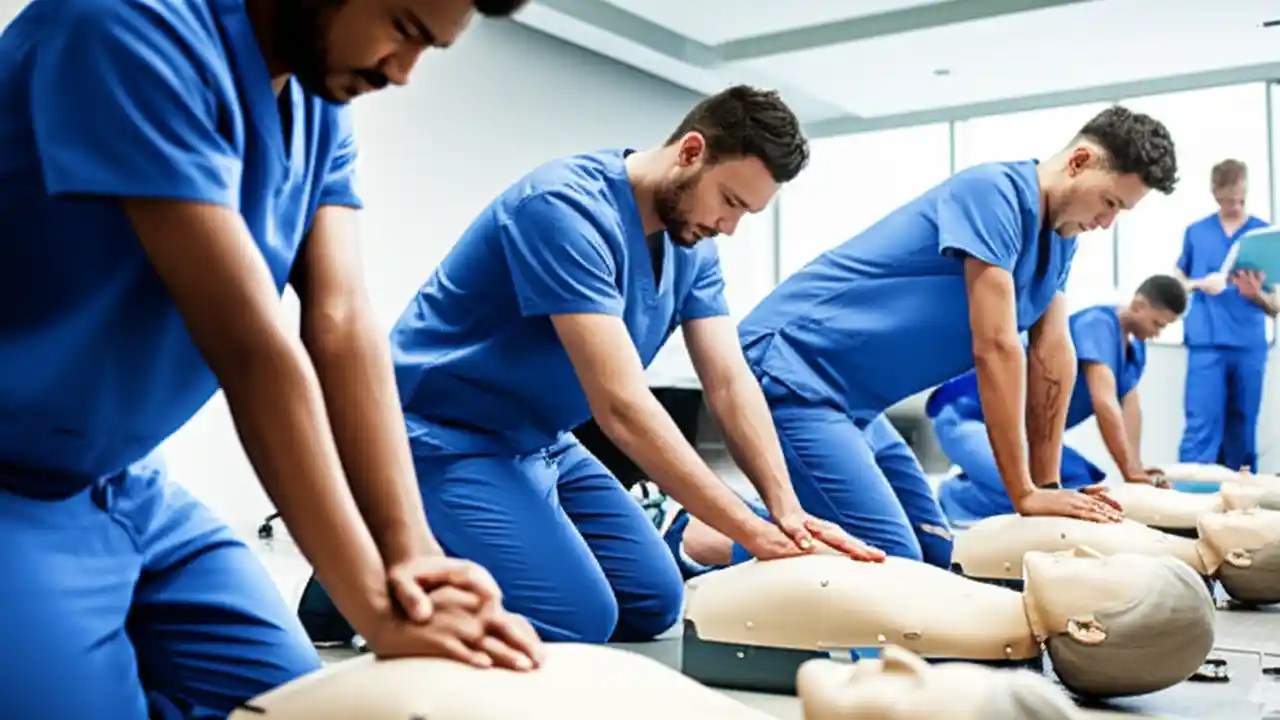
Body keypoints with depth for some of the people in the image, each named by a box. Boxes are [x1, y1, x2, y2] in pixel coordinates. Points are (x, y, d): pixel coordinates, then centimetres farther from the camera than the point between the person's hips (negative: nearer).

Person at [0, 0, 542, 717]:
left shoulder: (322, 109, 0)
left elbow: (344, 324, -11)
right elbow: (250, 347, -30)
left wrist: (411, 546, -22)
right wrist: (376, 605, -28)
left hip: (130, 485, 8)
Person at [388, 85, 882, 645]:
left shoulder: (691, 243, 0)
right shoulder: (567, 207, -27)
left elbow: (730, 384, -4)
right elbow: (621, 406, -33)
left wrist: (787, 509, -19)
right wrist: (754, 533, -30)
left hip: (542, 444, 9)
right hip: (450, 437, -8)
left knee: (653, 605, 6)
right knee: (578, 620, -20)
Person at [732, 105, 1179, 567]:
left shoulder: (1058, 233, 11)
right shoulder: (994, 192, -17)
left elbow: (1053, 355, 10)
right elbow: (995, 348, -19)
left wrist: (1048, 485, 6)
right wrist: (1025, 494, -15)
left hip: (849, 400, 10)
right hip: (789, 371, -10)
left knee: (934, 553, 9)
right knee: (892, 562, -20)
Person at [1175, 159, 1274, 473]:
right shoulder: (1196, 232, 9)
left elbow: (1274, 307, 8)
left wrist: (1256, 294, -14)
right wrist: (1201, 284, -5)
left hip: (1250, 347, 1)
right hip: (1206, 343, -1)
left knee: (1243, 435, 5)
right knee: (1201, 429, -10)